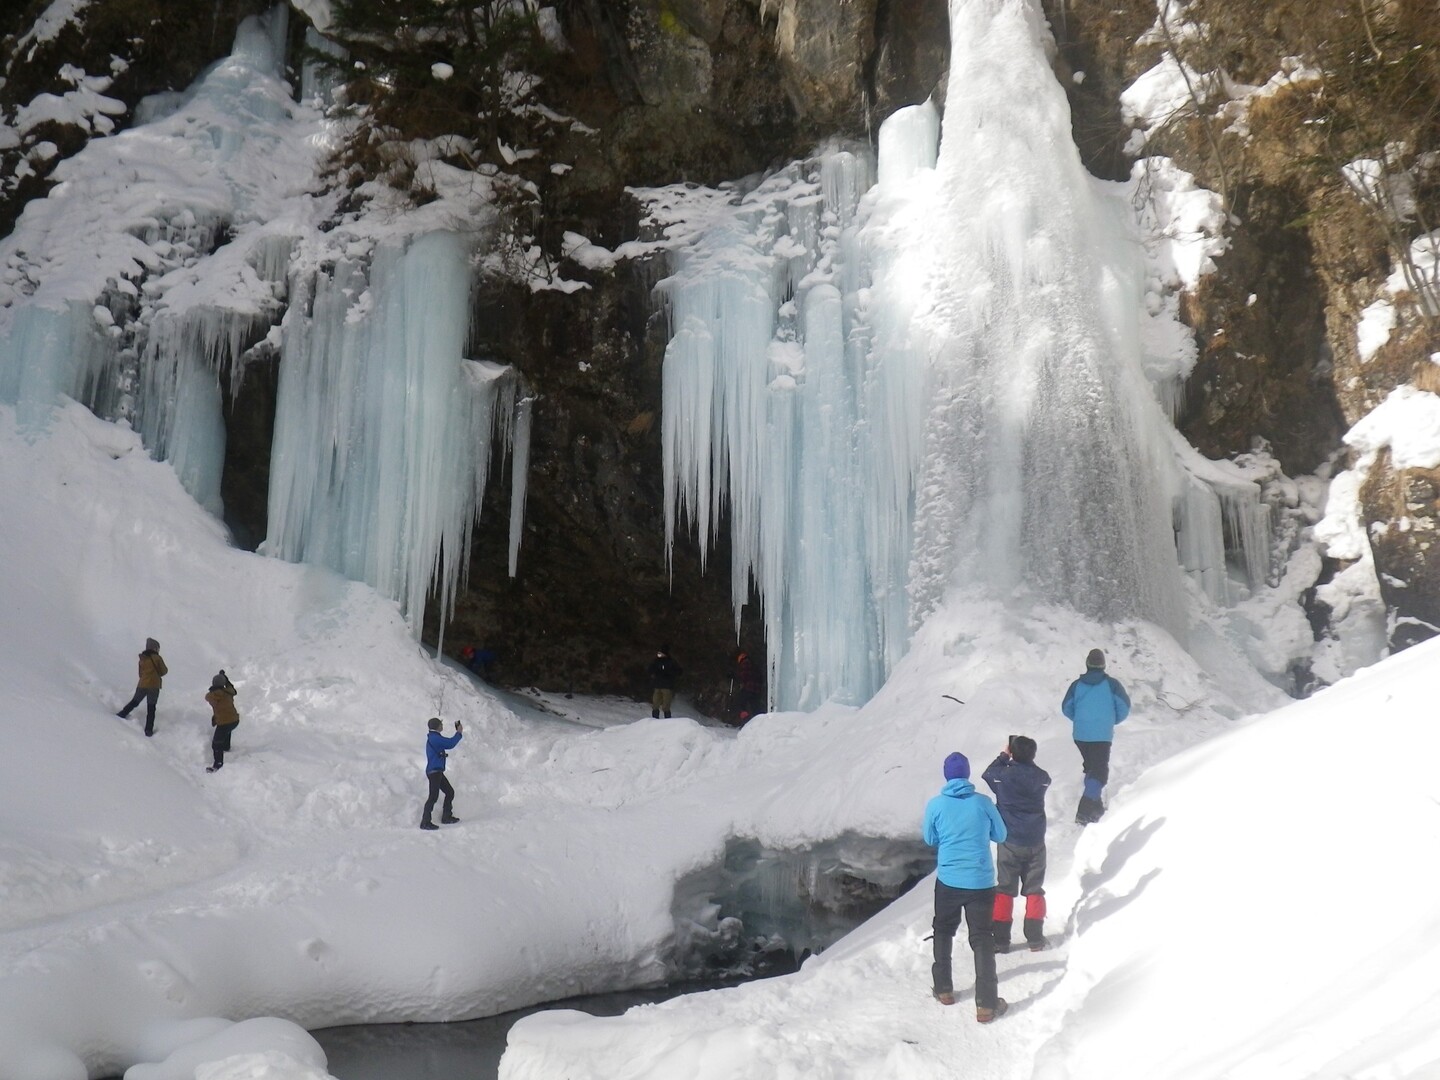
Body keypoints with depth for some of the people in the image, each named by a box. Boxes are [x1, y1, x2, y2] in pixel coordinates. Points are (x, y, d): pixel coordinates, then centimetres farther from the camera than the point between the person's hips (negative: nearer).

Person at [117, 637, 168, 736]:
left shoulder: (142, 659, 7)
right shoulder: (156, 657, -9)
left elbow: (141, 673, 14)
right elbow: (164, 671, -2)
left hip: (142, 685, 4)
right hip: (154, 686, -4)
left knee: (135, 701, 26)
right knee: (151, 708, 4)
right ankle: (149, 730, 4)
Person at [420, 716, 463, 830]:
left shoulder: (434, 737, 16)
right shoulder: (434, 737, -15)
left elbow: (448, 743, 23)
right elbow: (451, 743, -19)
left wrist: (458, 732, 16)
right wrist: (459, 733, -4)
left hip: (437, 772, 11)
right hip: (434, 771, -11)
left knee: (450, 792, 16)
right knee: (434, 796, -14)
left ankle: (446, 817, 23)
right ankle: (425, 822, -16)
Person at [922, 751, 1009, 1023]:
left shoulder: (935, 805, -8)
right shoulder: (983, 802, -8)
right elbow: (1000, 836, 5)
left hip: (947, 881, 1)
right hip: (981, 882, -1)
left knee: (943, 932, 22)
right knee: (982, 939, 5)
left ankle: (944, 989, 29)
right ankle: (986, 1005, 3)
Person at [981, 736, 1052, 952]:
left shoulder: (1003, 776, -15)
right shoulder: (1042, 778, -10)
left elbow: (987, 774, 7)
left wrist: (1004, 755, 15)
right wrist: (1027, 751, 9)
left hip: (1010, 843, -1)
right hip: (1036, 842, 2)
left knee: (1005, 889, 8)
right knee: (1034, 890, 13)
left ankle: (1001, 939, 8)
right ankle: (1035, 938, 14)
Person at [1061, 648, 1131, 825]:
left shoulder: (1077, 684, 3)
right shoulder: (1111, 684, -4)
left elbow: (1066, 708, 9)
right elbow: (1124, 707, -4)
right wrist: (1113, 720, 15)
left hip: (1080, 735, 4)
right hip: (1102, 736, -4)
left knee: (1090, 768, 22)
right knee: (1099, 772, -3)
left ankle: (1095, 805, 29)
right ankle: (1084, 811, -19)